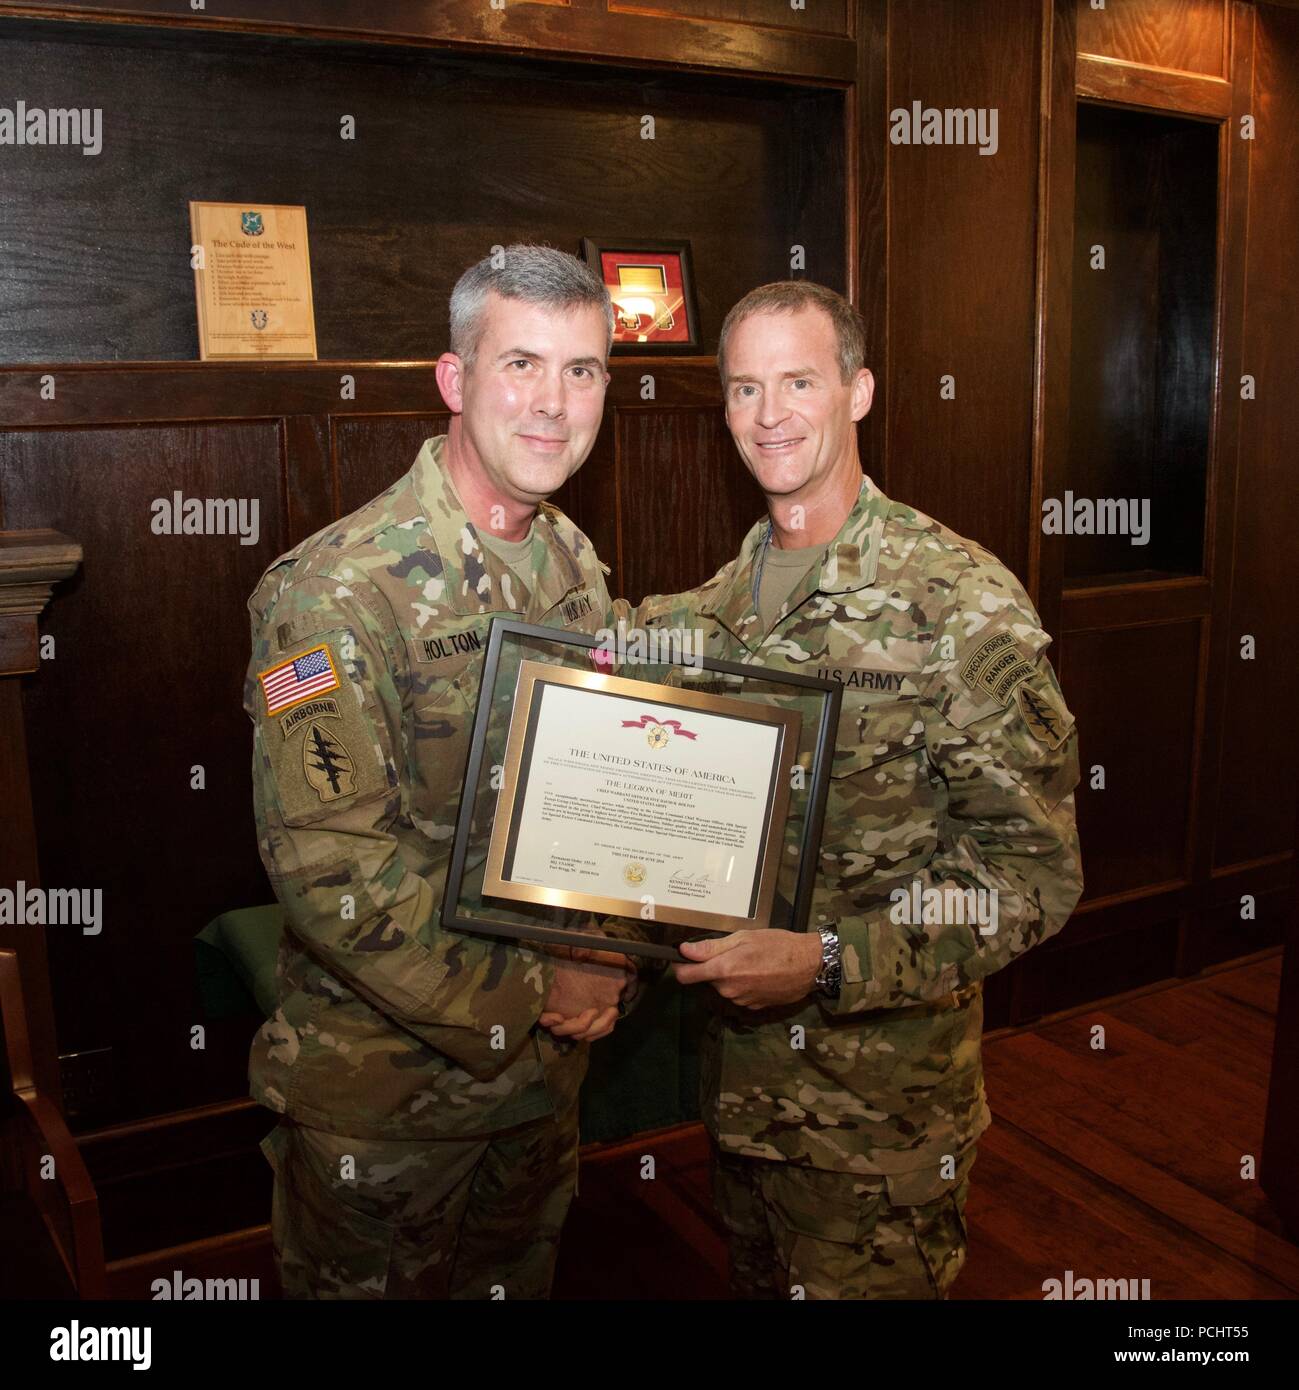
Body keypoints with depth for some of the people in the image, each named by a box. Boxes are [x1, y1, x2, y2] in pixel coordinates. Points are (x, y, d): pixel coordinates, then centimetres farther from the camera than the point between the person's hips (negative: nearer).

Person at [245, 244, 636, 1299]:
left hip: (550, 1055, 6)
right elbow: (329, 866, -25)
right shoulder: (335, 591, -21)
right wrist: (529, 993, -20)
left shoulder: (574, 563, 1)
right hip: (381, 1090, -6)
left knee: (521, 1278, 26)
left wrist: (607, 961, -6)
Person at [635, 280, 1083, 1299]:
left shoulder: (962, 600, -17)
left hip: (882, 1092, -5)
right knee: (759, 1281, 25)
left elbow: (1035, 872, -18)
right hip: (740, 1062, 6)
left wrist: (827, 964, -27)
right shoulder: (724, 599, 3)